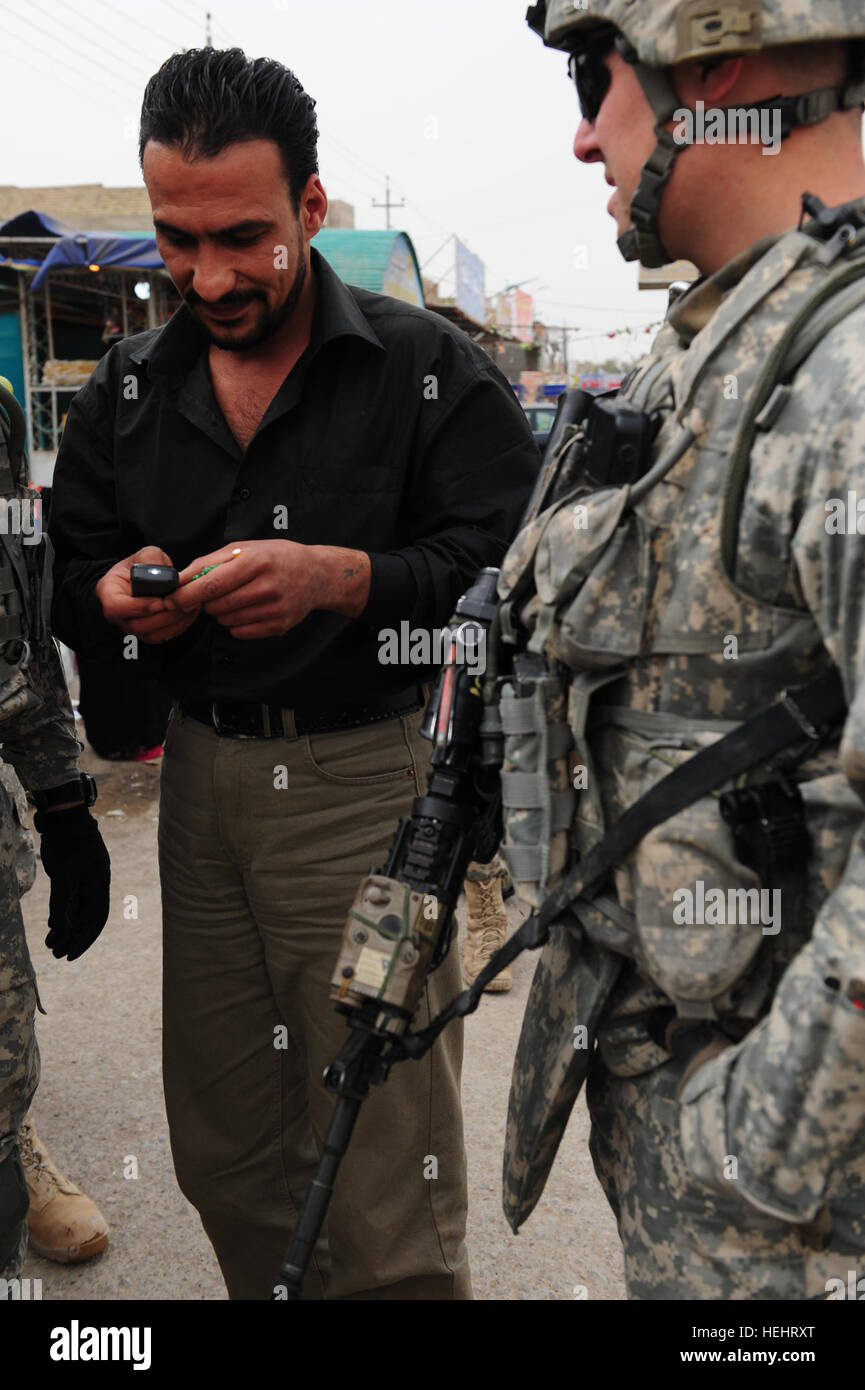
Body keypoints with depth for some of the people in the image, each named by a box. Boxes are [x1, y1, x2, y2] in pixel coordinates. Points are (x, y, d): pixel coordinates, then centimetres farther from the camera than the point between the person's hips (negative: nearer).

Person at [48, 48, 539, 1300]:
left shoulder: (427, 366, -4)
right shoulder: (130, 388, 11)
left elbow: (516, 568, -12)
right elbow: (66, 575, 15)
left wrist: (338, 577, -25)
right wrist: (114, 599, -9)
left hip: (368, 780, -5)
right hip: (200, 773, 5)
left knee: (385, 1198, 2)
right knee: (223, 1155, 17)